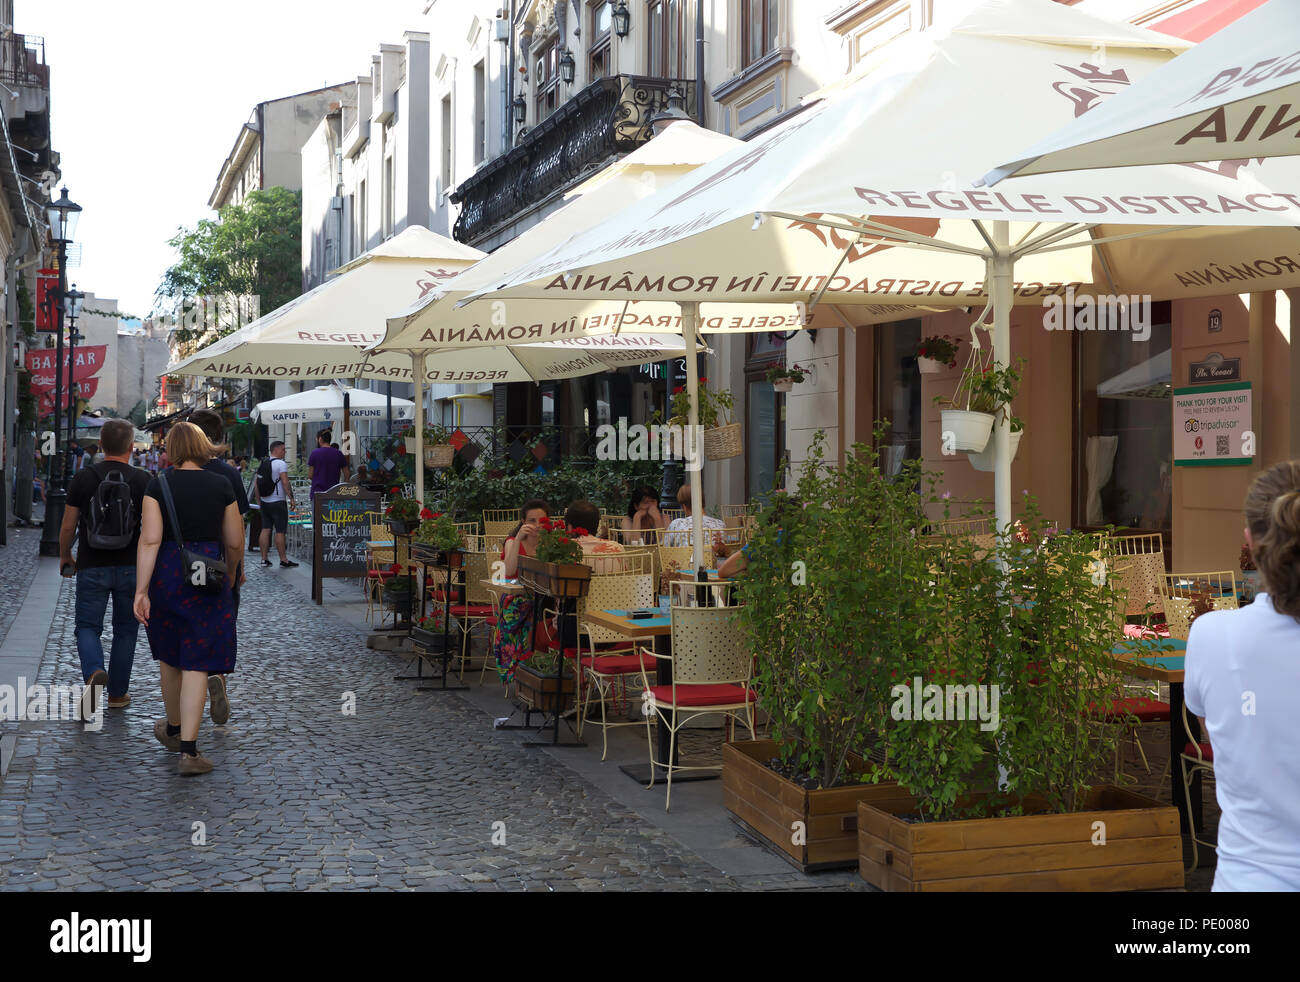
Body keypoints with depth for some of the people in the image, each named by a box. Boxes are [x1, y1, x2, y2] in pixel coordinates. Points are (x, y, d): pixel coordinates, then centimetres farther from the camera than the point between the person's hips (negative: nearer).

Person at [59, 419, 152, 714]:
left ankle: (94, 672, -21)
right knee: (125, 630, 13)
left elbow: (68, 527, 1)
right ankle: (117, 694, 17)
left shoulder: (84, 477, -3)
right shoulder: (143, 480, -5)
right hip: (131, 568, 0)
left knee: (88, 626, 7)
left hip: (92, 566, 0)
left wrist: (64, 556, 18)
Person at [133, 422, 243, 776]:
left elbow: (150, 540, -11)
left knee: (169, 656, 20)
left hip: (166, 573, 1)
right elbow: (235, 542, 4)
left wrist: (141, 590, -10)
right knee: (196, 663, 0)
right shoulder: (221, 485, 0)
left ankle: (173, 729, 39)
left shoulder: (158, 484, -3)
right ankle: (188, 750, -6)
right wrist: (230, 576, 23)